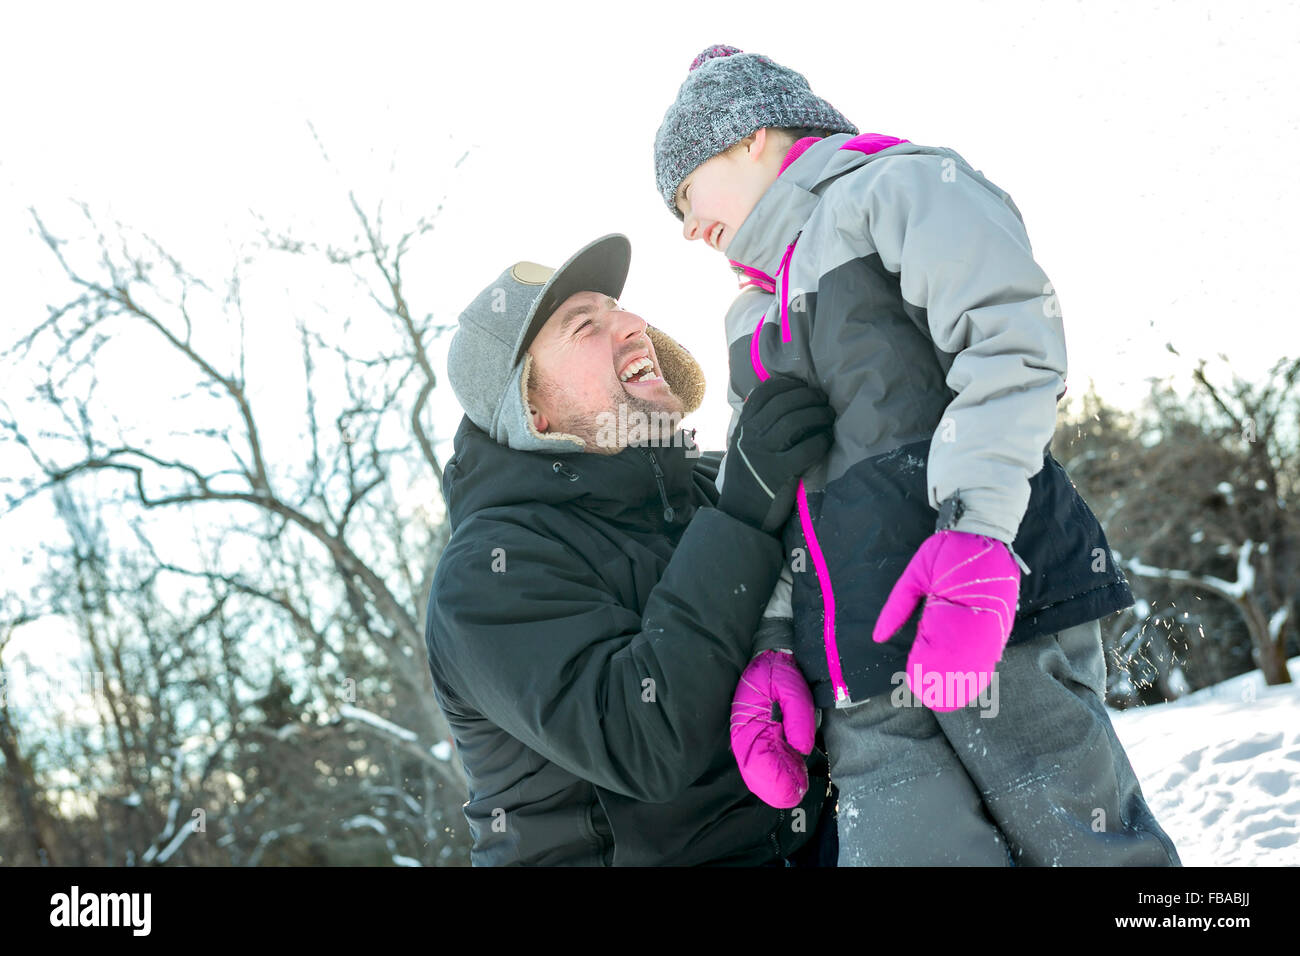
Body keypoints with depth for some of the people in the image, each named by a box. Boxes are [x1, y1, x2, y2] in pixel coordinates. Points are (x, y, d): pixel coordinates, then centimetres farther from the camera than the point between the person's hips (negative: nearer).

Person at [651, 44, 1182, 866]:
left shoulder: (899, 185, 6)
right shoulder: (753, 320, 27)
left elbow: (1013, 340, -10)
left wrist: (973, 532, -23)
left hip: (996, 601, -6)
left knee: (1086, 849, -6)